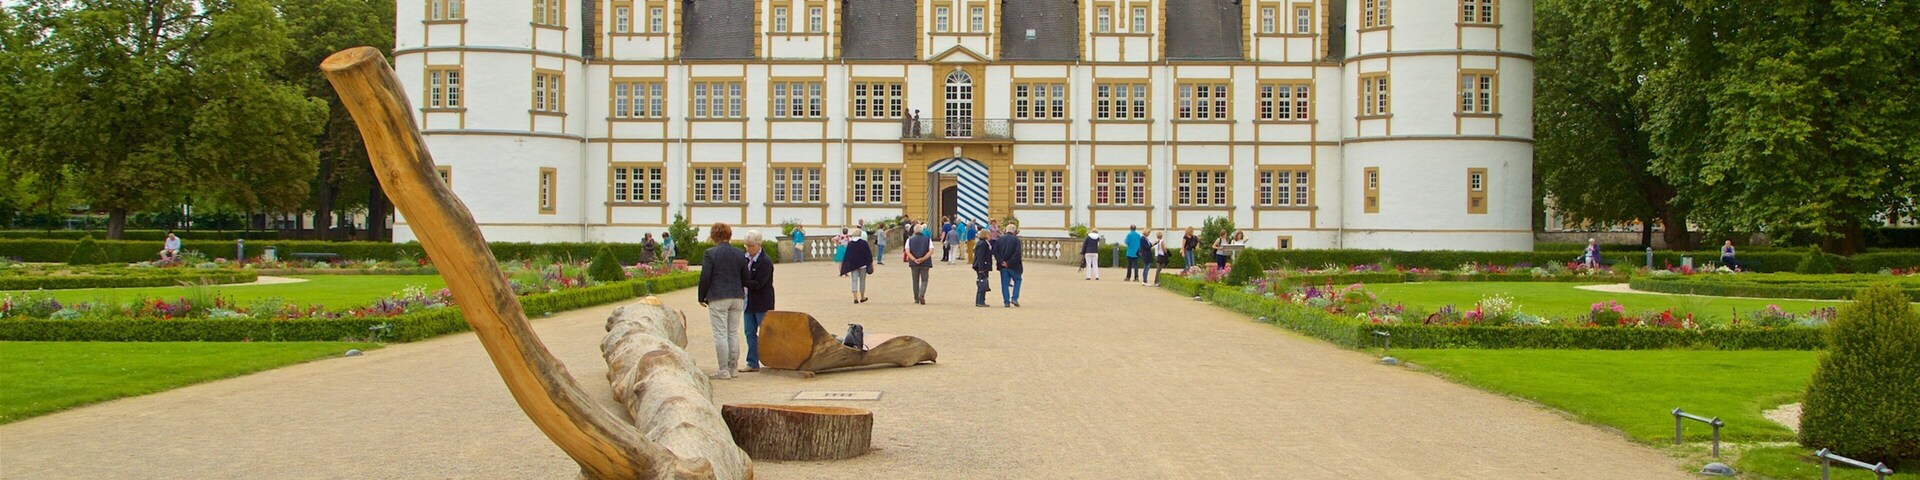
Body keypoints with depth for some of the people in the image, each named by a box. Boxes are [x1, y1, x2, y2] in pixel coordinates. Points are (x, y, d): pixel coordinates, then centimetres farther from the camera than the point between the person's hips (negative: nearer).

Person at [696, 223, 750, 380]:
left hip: (718, 298, -5)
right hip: (737, 297, 5)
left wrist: (702, 297, 2)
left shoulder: (710, 254, -8)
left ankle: (724, 370, -4)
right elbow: (745, 279, 12)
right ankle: (733, 367, 15)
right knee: (734, 332, 12)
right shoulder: (740, 254, 6)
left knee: (720, 334, -3)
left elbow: (705, 278, -8)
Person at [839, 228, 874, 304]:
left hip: (852, 265, 1)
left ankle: (855, 298, -10)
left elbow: (846, 255, 2)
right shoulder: (864, 243, -7)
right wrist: (871, 264, 7)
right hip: (862, 265, -1)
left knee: (854, 281, 2)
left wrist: (845, 267, 8)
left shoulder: (850, 244, -1)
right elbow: (869, 254, -4)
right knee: (862, 280, 11)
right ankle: (862, 297, 20)